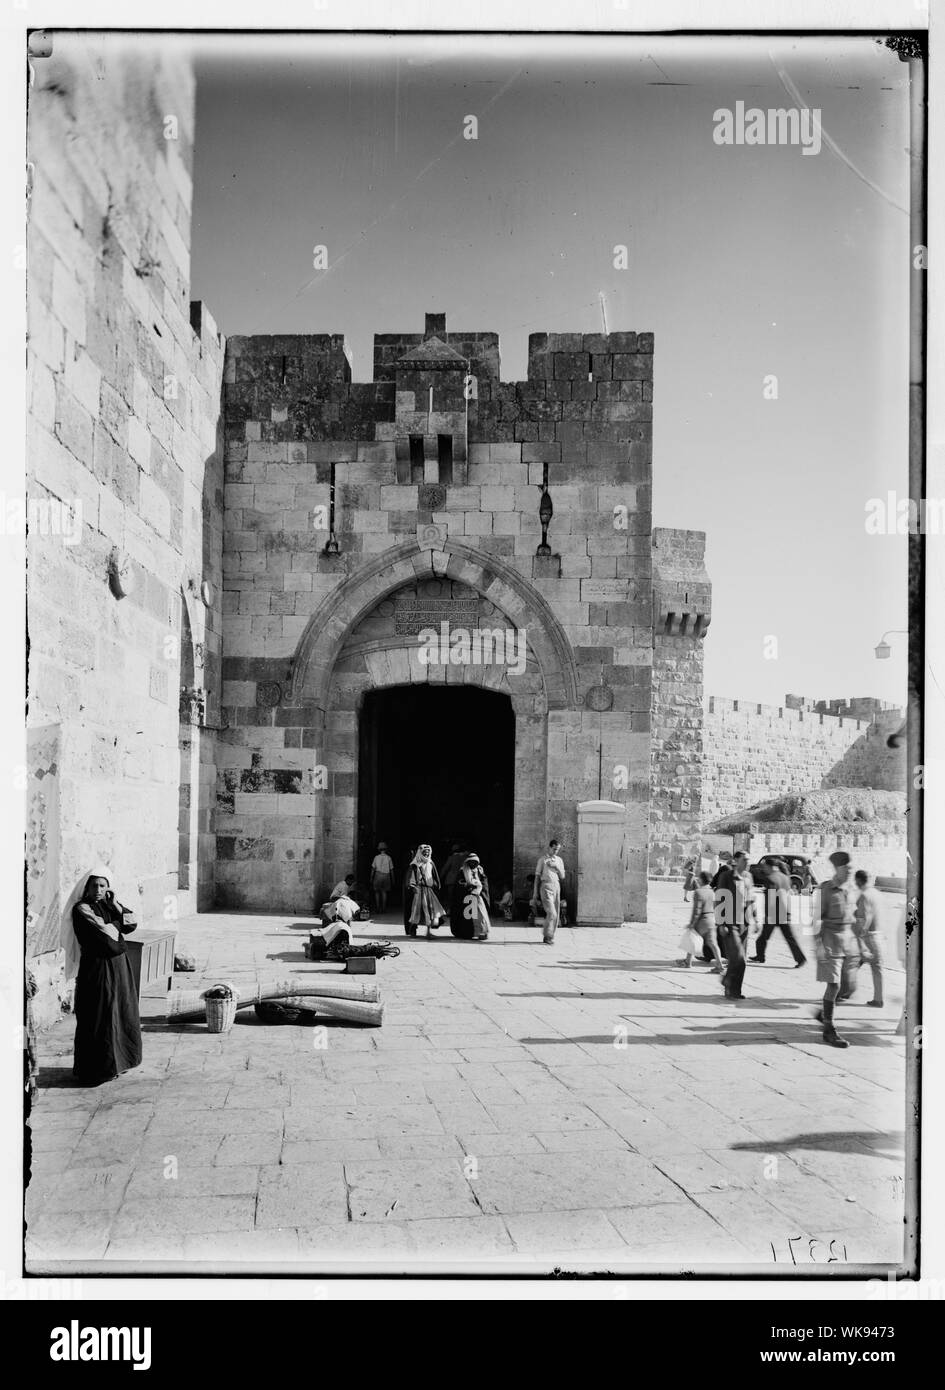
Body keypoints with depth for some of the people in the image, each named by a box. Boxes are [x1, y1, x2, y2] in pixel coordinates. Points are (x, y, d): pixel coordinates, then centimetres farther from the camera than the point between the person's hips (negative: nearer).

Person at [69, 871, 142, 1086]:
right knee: (98, 1018, -4)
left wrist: (116, 906, -7)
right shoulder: (82, 909, -9)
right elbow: (104, 931, -18)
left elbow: (131, 924, 1)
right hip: (97, 968, -7)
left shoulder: (109, 904, 11)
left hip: (119, 966, 7)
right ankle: (93, 1070, 4)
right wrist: (120, 922, -3)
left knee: (122, 1014, 11)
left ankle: (115, 1063, 23)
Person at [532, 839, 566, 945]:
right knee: (551, 913, -16)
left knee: (556, 914, 3)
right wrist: (536, 894, 0)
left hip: (556, 886, 5)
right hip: (546, 886, -5)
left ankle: (549, 937, 13)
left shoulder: (559, 860, 14)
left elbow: (562, 877, 12)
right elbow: (537, 877, 3)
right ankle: (547, 937, -8)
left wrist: (556, 867, -6)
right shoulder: (542, 859, 2)